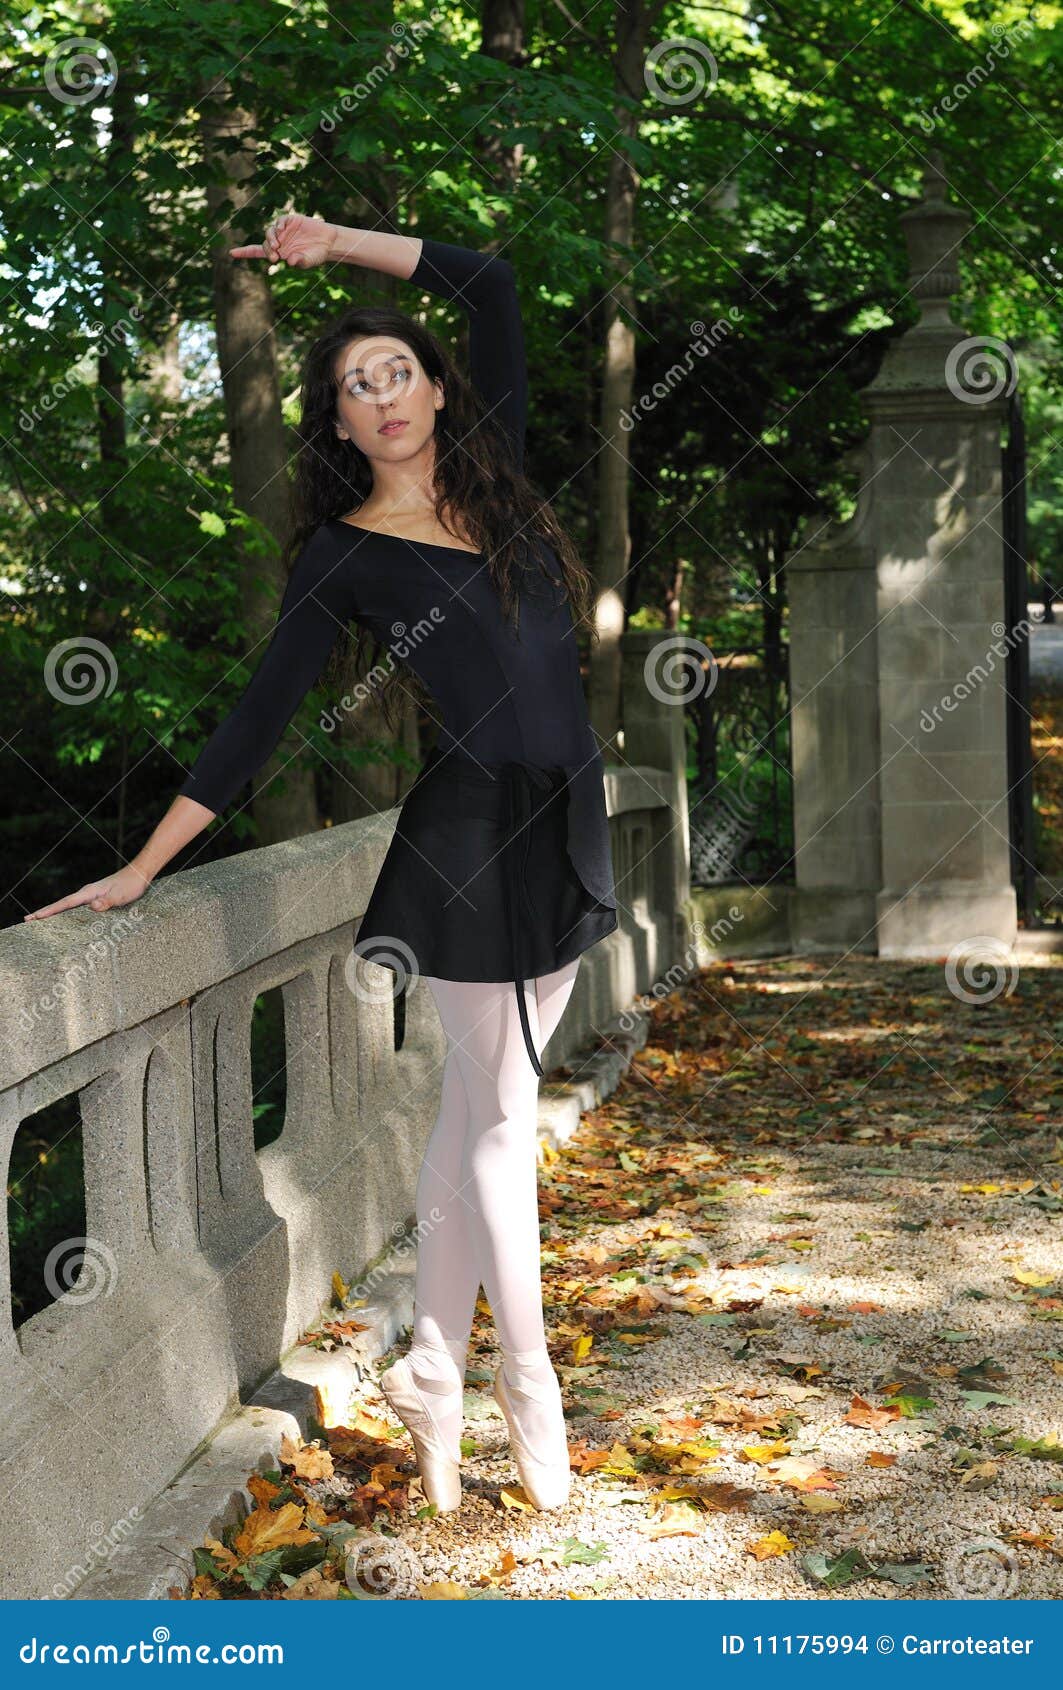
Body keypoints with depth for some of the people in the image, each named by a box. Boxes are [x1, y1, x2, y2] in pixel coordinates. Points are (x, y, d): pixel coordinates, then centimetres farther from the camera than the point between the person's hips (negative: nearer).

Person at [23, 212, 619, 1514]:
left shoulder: (487, 475, 10)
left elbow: (490, 287, 12)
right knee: (497, 1114, 2)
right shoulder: (344, 558, -2)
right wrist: (141, 869, -3)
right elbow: (256, 721, -2)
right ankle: (528, 1384, 14)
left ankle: (432, 1375, 18)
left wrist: (335, 242, 10)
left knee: (476, 1108, 9)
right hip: (469, 838, -5)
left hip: (560, 833, 6)